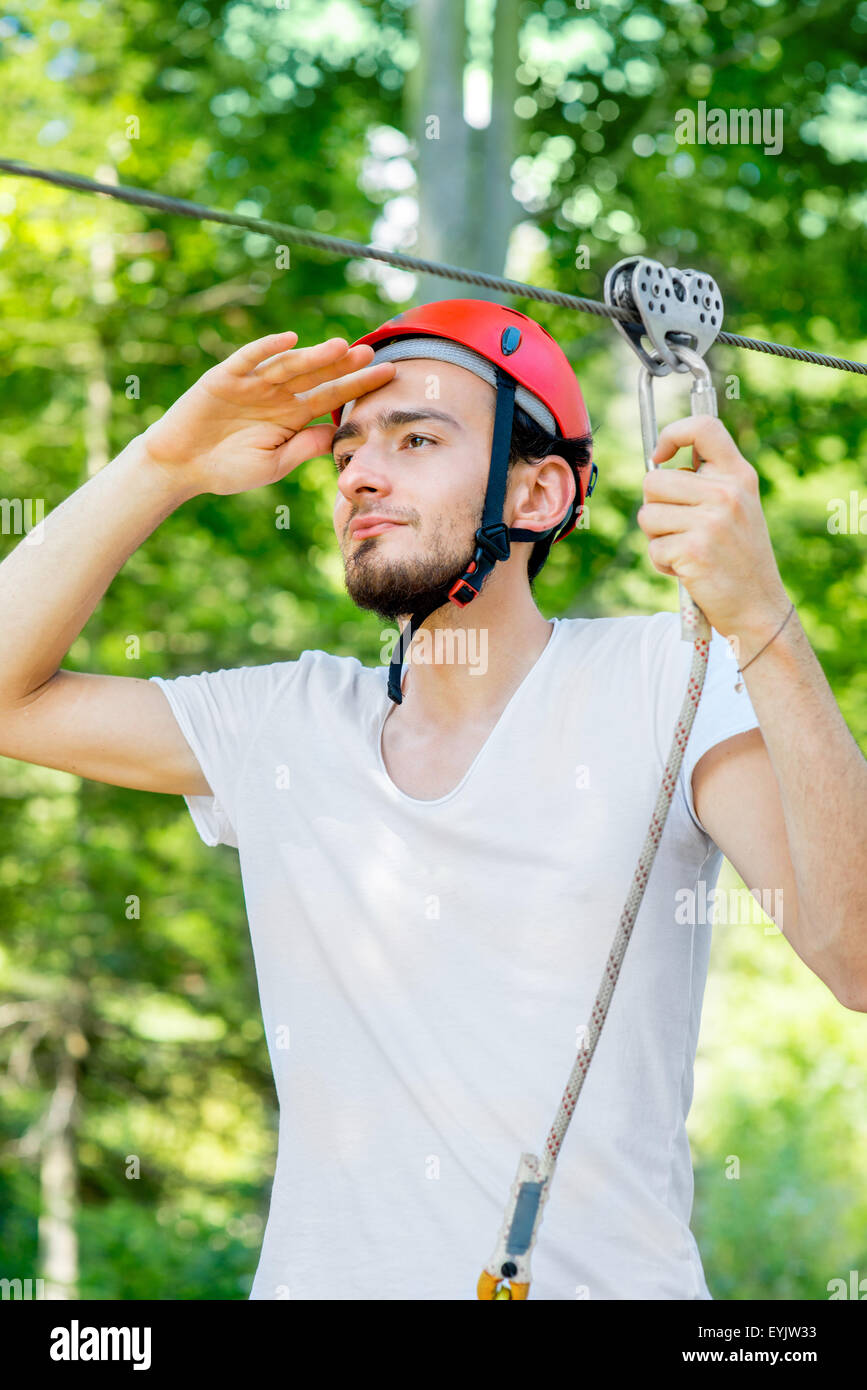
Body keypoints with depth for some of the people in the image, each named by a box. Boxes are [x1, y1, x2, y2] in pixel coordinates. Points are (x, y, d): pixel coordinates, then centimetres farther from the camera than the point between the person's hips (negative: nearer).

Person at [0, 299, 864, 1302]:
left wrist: (760, 619, -26)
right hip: (318, 1274, 0)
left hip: (605, 1278, 1)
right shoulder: (286, 723, 8)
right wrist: (164, 467, -1)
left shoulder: (662, 681, -4)